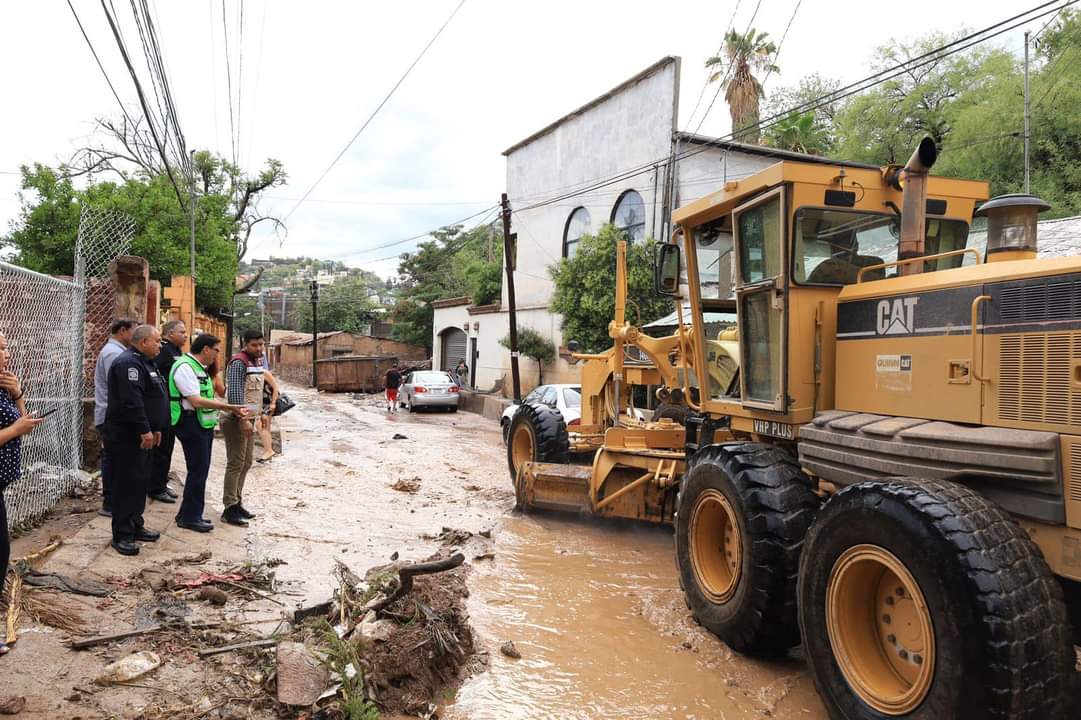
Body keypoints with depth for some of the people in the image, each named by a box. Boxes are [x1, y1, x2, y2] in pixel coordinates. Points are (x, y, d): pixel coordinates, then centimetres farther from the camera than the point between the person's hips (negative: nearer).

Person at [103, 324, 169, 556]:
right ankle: (122, 535, 0)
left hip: (141, 435, 11)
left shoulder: (144, 362, 17)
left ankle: (135, 526, 25)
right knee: (126, 485, -6)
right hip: (126, 436, -11)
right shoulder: (128, 363, -18)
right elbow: (131, 400, -27)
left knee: (139, 482, 15)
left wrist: (155, 428, 20)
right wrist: (144, 430, -25)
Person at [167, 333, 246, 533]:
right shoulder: (185, 367, -16)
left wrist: (231, 409, 9)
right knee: (198, 471, -4)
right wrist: (229, 407, -20)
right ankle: (190, 517, 7)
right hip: (191, 424, -10)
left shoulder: (199, 368, 16)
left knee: (200, 470, 15)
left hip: (204, 424, 10)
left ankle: (189, 514, 25)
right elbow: (196, 401, -22)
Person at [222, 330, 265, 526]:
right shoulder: (238, 363, -15)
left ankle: (237, 503, 23)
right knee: (235, 464, -5)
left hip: (248, 419, 9)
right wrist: (243, 420, -27)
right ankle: (230, 509, 2)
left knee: (246, 464, 14)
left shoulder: (255, 362, 14)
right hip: (236, 421, -9)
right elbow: (235, 393, -23)